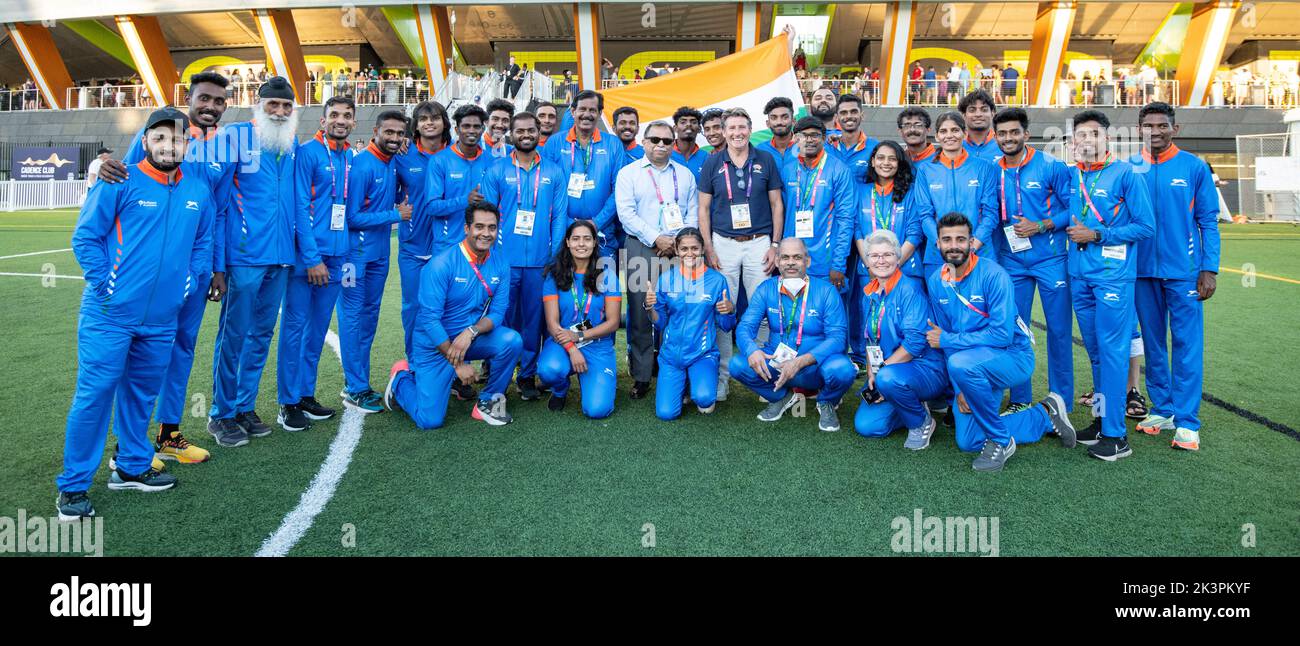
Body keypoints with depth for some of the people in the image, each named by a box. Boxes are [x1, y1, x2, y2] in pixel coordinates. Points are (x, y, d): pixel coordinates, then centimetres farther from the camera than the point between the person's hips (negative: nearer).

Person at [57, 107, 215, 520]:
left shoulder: (199, 192, 7)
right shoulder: (120, 182, -6)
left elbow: (203, 244, 17)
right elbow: (85, 236, -4)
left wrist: (188, 284, 6)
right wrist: (104, 286, -10)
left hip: (162, 318, 4)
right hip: (109, 314, -4)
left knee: (141, 393, 16)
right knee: (94, 394, -1)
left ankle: (133, 466, 31)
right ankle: (73, 486, 11)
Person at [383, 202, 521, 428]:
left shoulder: (500, 260, -6)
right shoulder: (441, 265, -20)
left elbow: (498, 311, -6)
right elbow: (430, 320, -21)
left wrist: (471, 332, -26)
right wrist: (458, 364, -21)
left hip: (473, 338, 4)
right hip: (435, 344, -4)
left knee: (512, 340, -25)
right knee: (431, 420, -10)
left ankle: (488, 401, -2)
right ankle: (401, 377, 22)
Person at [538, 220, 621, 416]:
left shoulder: (606, 275, 1)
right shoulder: (555, 274, 0)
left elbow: (613, 322, -2)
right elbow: (552, 322, -5)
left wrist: (579, 336, -14)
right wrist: (571, 349, -20)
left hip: (598, 346, 0)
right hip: (562, 342, 0)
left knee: (597, 409, -19)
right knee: (549, 369, -36)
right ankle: (560, 391, 4)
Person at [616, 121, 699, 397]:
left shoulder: (685, 174, 17)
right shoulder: (628, 173, 8)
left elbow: (693, 213, 12)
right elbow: (626, 213, -3)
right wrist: (656, 239, -12)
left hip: (678, 250, 2)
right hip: (641, 249, -2)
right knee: (640, 314, -3)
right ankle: (641, 376, 6)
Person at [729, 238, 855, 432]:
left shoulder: (826, 291, -10)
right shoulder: (766, 289, -2)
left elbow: (838, 336, -18)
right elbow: (745, 326, -7)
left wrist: (800, 361, -31)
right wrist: (752, 350, -32)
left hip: (814, 366, -2)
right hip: (776, 363, 3)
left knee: (842, 369, -34)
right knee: (738, 365, -21)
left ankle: (827, 403, 5)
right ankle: (781, 397, 9)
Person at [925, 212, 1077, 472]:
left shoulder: (993, 275, -19)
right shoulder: (936, 281, -1)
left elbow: (1002, 335, -25)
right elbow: (942, 336, 3)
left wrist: (947, 340, -20)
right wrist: (959, 387, -4)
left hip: (1013, 356, -6)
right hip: (975, 367, 7)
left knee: (960, 363, -38)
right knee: (967, 442, 3)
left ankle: (1000, 441, -15)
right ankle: (1045, 415, 23)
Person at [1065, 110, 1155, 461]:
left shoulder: (1126, 174, -5)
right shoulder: (1072, 176, 11)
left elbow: (1145, 226, -7)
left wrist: (1097, 235, -12)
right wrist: (1071, 231, 8)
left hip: (1113, 276, -6)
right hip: (1080, 275, 6)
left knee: (1112, 350, -5)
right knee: (1095, 351, 13)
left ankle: (1115, 435, 0)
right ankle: (1102, 417, 25)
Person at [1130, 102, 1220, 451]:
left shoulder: (1194, 167, 0)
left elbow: (1209, 222, 1)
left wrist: (1209, 270, -6)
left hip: (1183, 271, -2)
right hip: (1143, 270, 2)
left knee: (1187, 343, -2)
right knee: (1152, 342, 10)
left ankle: (1187, 422, 2)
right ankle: (1162, 410, 22)